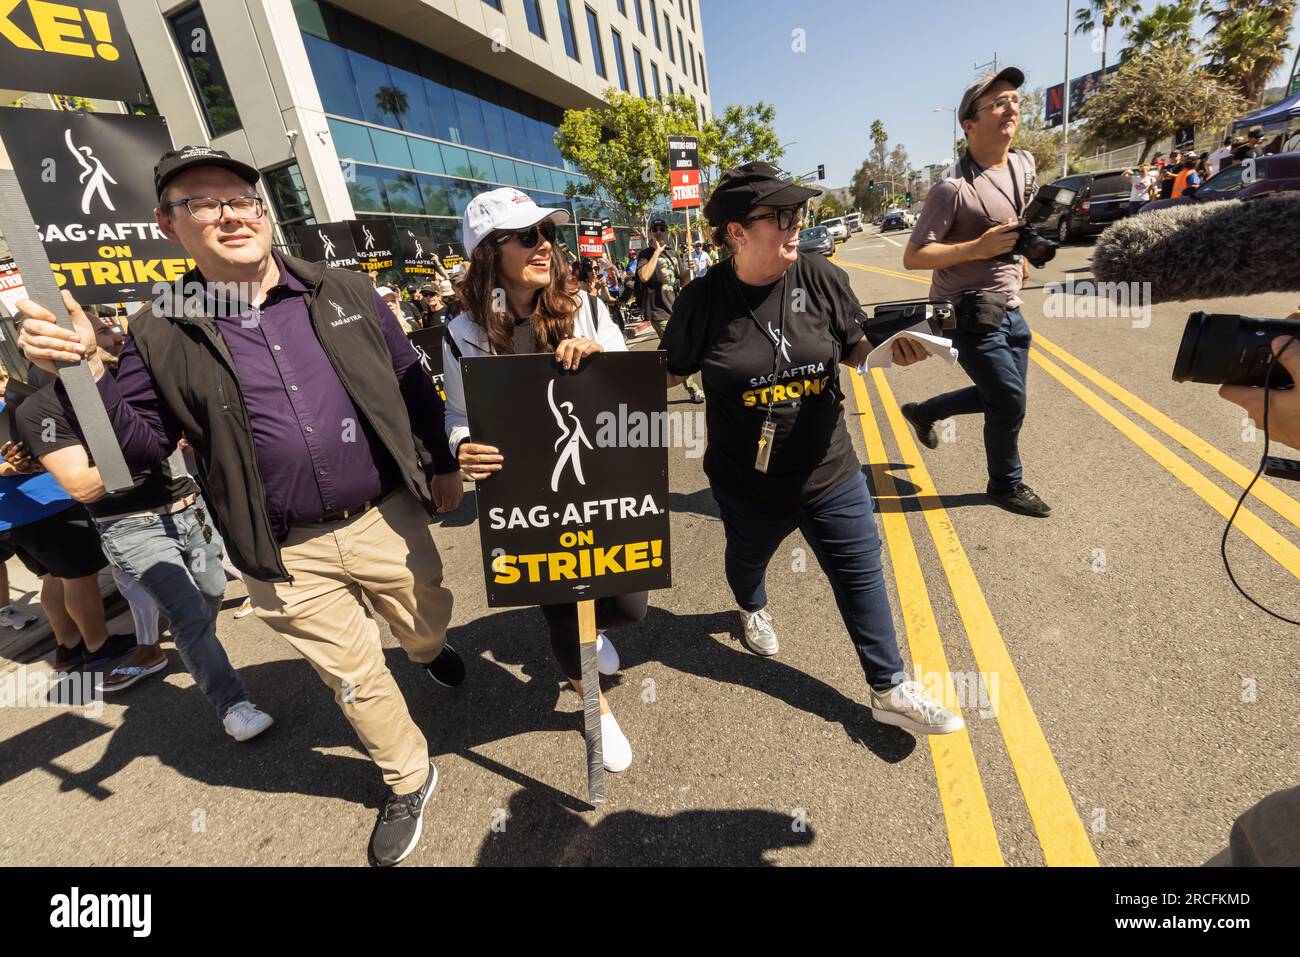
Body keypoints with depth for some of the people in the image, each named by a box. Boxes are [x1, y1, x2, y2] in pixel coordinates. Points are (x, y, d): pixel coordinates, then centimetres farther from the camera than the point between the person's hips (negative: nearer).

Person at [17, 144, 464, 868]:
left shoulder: (346, 293, 1)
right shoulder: (163, 335, -1)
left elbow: (413, 382, 7)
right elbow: (137, 447, 3)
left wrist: (444, 464, 11)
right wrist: (83, 374, -14)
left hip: (388, 520, 1)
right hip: (289, 558, 0)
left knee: (428, 624, 21)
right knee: (354, 675, 13)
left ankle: (430, 651, 61)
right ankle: (409, 783, 39)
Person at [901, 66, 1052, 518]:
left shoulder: (1024, 164, 6)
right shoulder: (954, 188, -19)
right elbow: (913, 257, -21)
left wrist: (1020, 256, 15)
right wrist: (979, 248, -26)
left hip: (1009, 310, 8)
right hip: (969, 315, -8)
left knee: (1000, 396, 16)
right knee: (1010, 402, -2)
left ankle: (924, 412, 38)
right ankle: (1006, 484, 21)